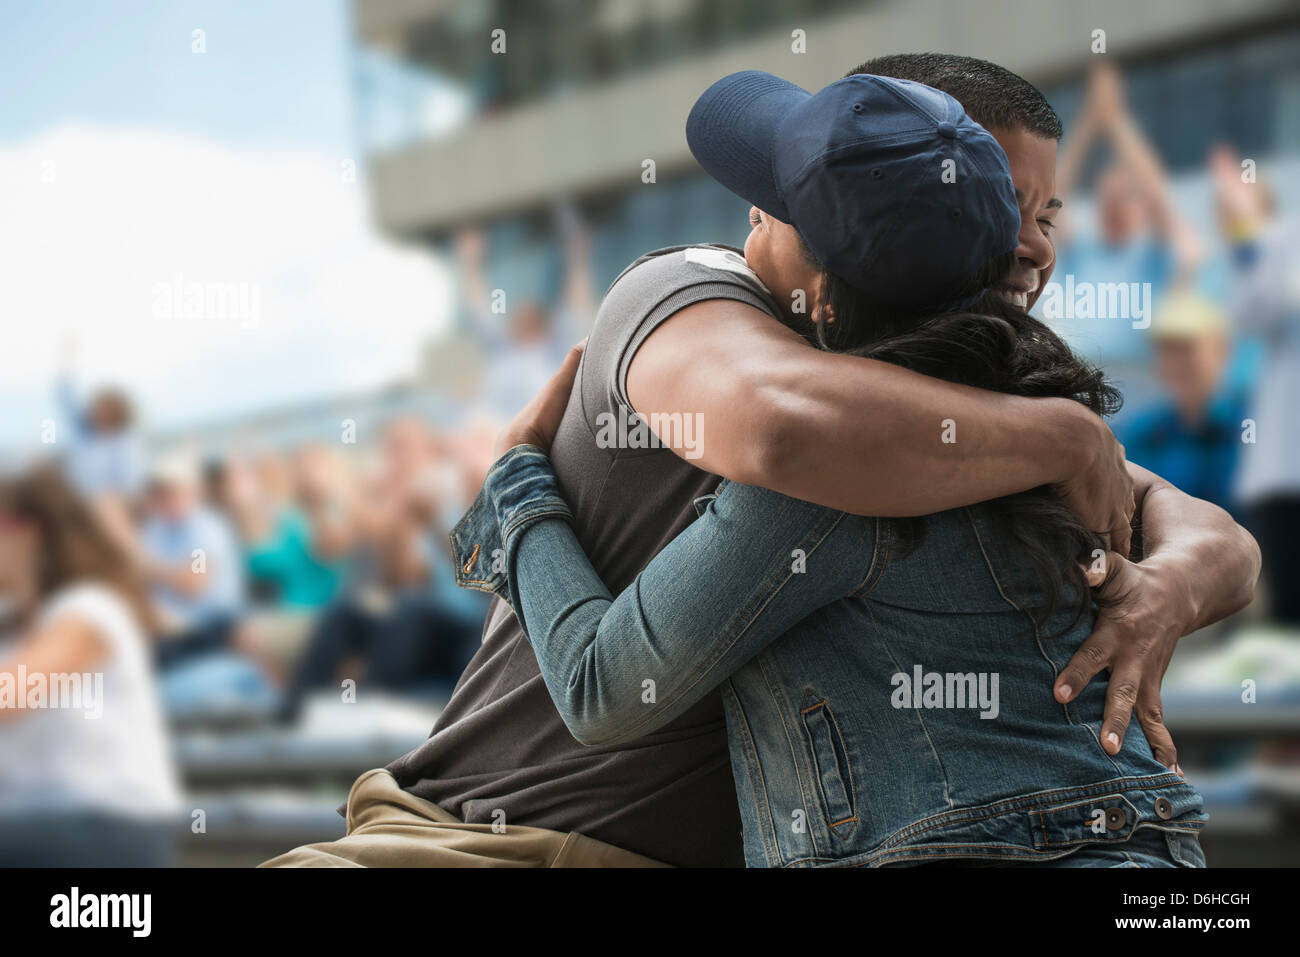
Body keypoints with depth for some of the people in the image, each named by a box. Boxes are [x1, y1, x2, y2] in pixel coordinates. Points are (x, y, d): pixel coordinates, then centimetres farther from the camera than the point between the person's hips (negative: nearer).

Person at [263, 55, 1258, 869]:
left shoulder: (959, 415, 10)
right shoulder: (690, 295, -14)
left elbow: (1215, 540, 5)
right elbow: (791, 425, -40)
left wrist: (1163, 591, -20)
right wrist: (1070, 437, -26)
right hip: (476, 837, -6)